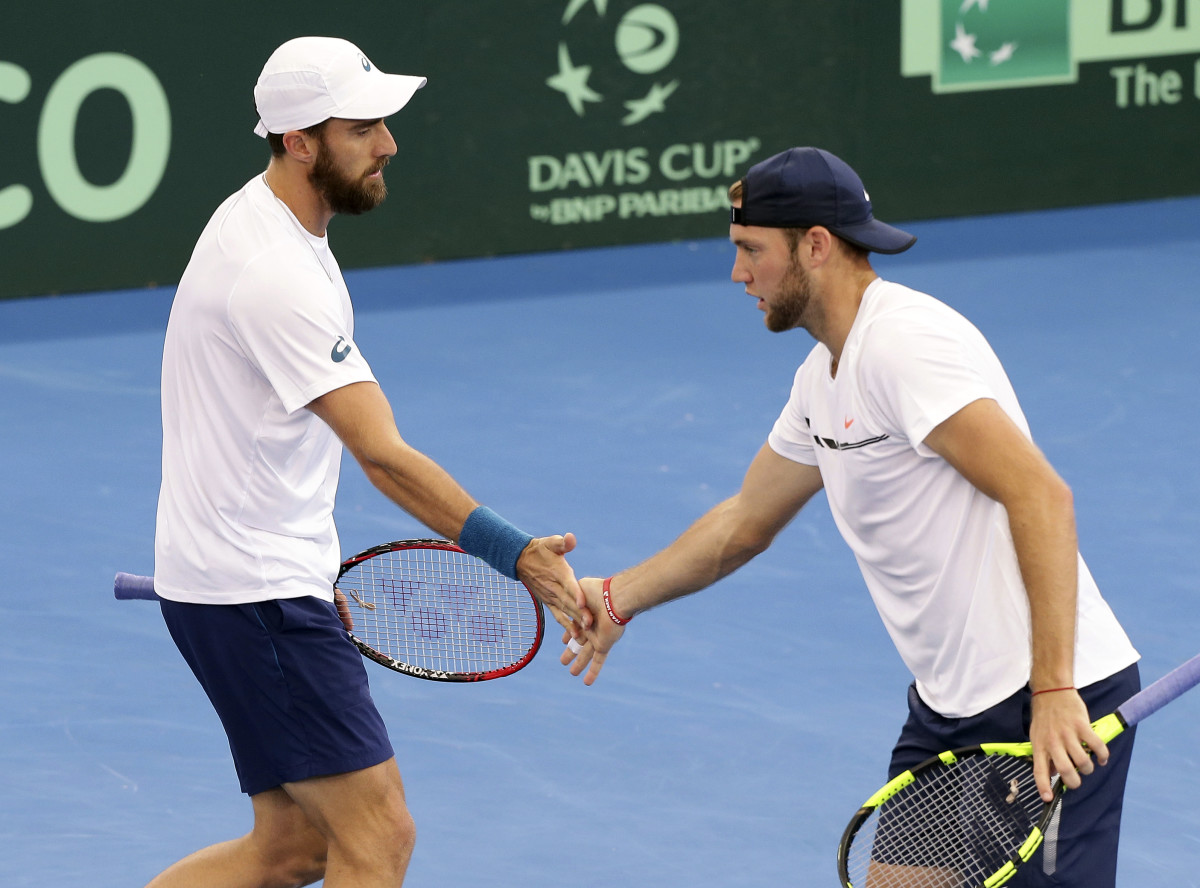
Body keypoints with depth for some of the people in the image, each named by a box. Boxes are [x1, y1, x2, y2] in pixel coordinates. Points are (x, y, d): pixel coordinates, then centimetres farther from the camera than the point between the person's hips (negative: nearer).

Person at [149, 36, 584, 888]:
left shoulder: (258, 218, 11)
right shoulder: (278, 276, -23)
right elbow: (385, 457, -28)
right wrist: (513, 554, -33)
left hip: (271, 578, 11)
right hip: (253, 594, -11)